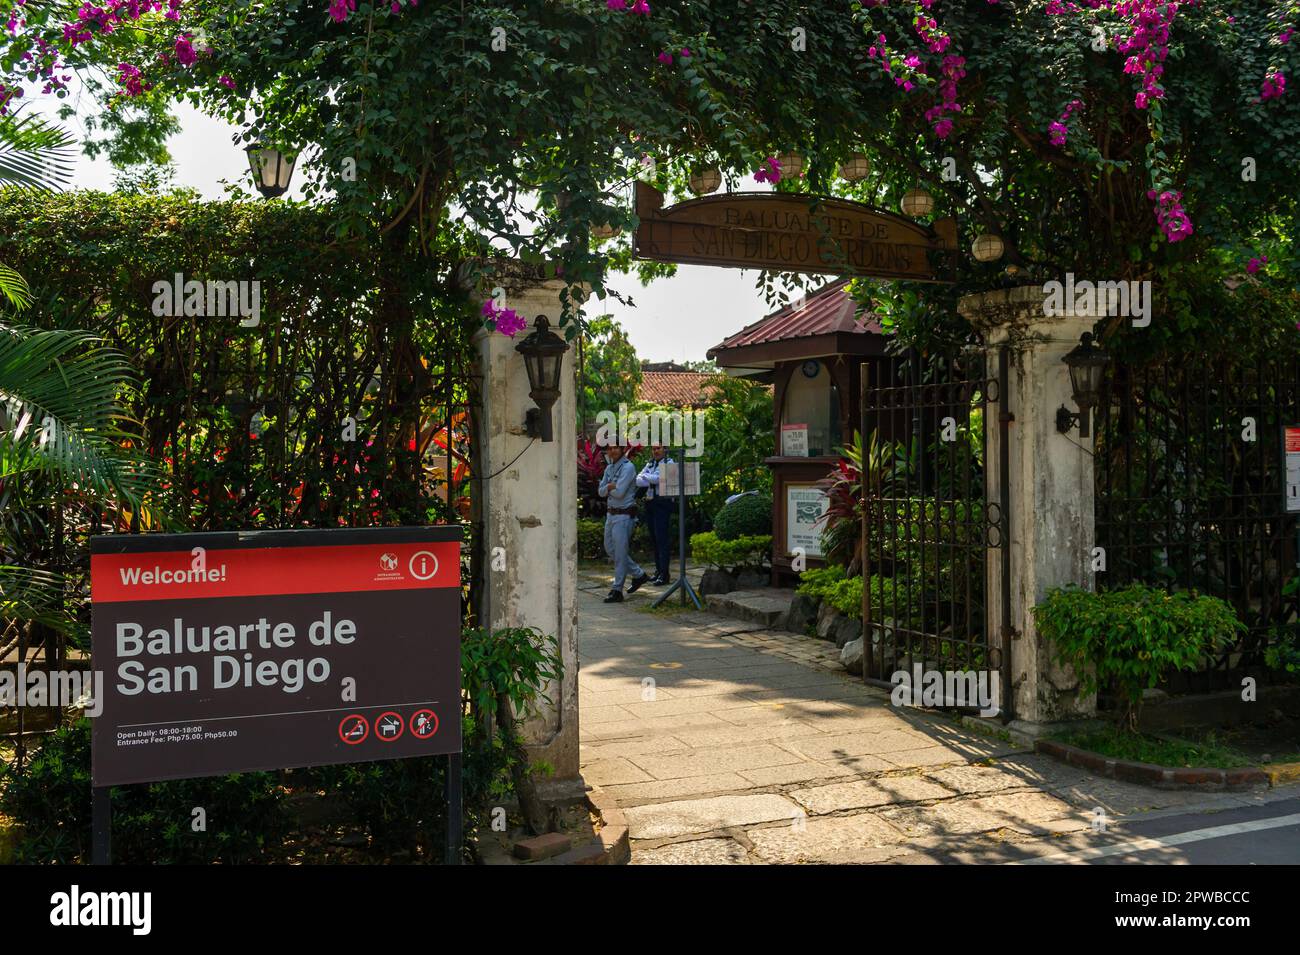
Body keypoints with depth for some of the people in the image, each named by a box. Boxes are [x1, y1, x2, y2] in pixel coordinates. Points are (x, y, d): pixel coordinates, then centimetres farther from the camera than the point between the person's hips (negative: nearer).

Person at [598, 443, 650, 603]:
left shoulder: (628, 467, -14)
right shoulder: (609, 468, 13)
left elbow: (620, 492, -21)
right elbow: (601, 491, 9)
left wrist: (608, 488, -2)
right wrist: (611, 486, -11)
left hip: (624, 515, -9)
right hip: (611, 513, 9)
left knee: (620, 553, -6)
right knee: (610, 548, 16)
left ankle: (617, 591, 0)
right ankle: (639, 574, 28)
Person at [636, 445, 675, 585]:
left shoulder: (669, 463, -2)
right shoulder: (649, 464, 16)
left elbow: (659, 478, -18)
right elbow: (638, 480, 4)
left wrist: (645, 476, -2)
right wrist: (652, 480, -13)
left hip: (662, 503, -7)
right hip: (650, 503, 7)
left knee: (661, 538, -10)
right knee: (654, 538, 8)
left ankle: (664, 573, -9)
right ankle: (658, 570, 16)